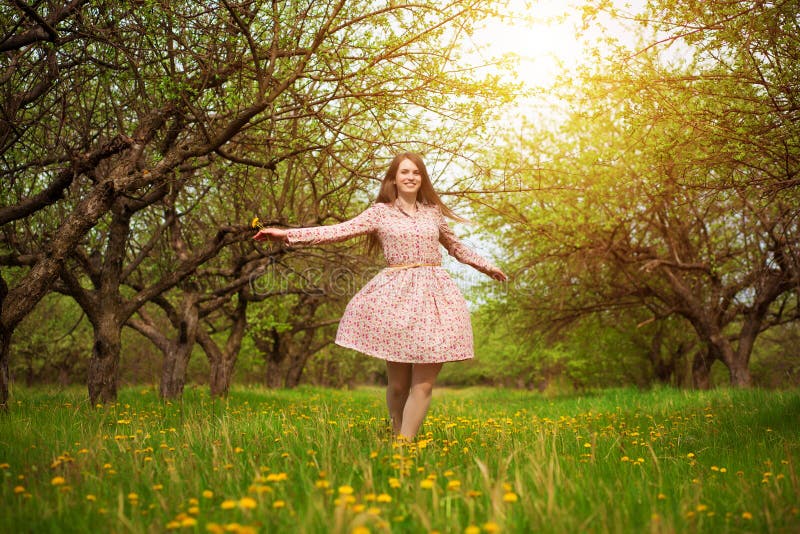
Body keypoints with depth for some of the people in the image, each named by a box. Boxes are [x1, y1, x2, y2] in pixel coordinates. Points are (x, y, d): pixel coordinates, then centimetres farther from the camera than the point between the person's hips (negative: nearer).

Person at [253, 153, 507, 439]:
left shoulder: (433, 211, 15)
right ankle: (398, 432, 21)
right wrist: (287, 234, -14)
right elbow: (338, 231, -4)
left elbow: (455, 246, 31)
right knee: (398, 383, 1)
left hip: (434, 297, 2)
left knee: (423, 384, -5)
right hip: (396, 297, -2)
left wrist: (486, 266, 38)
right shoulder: (380, 212, 5)